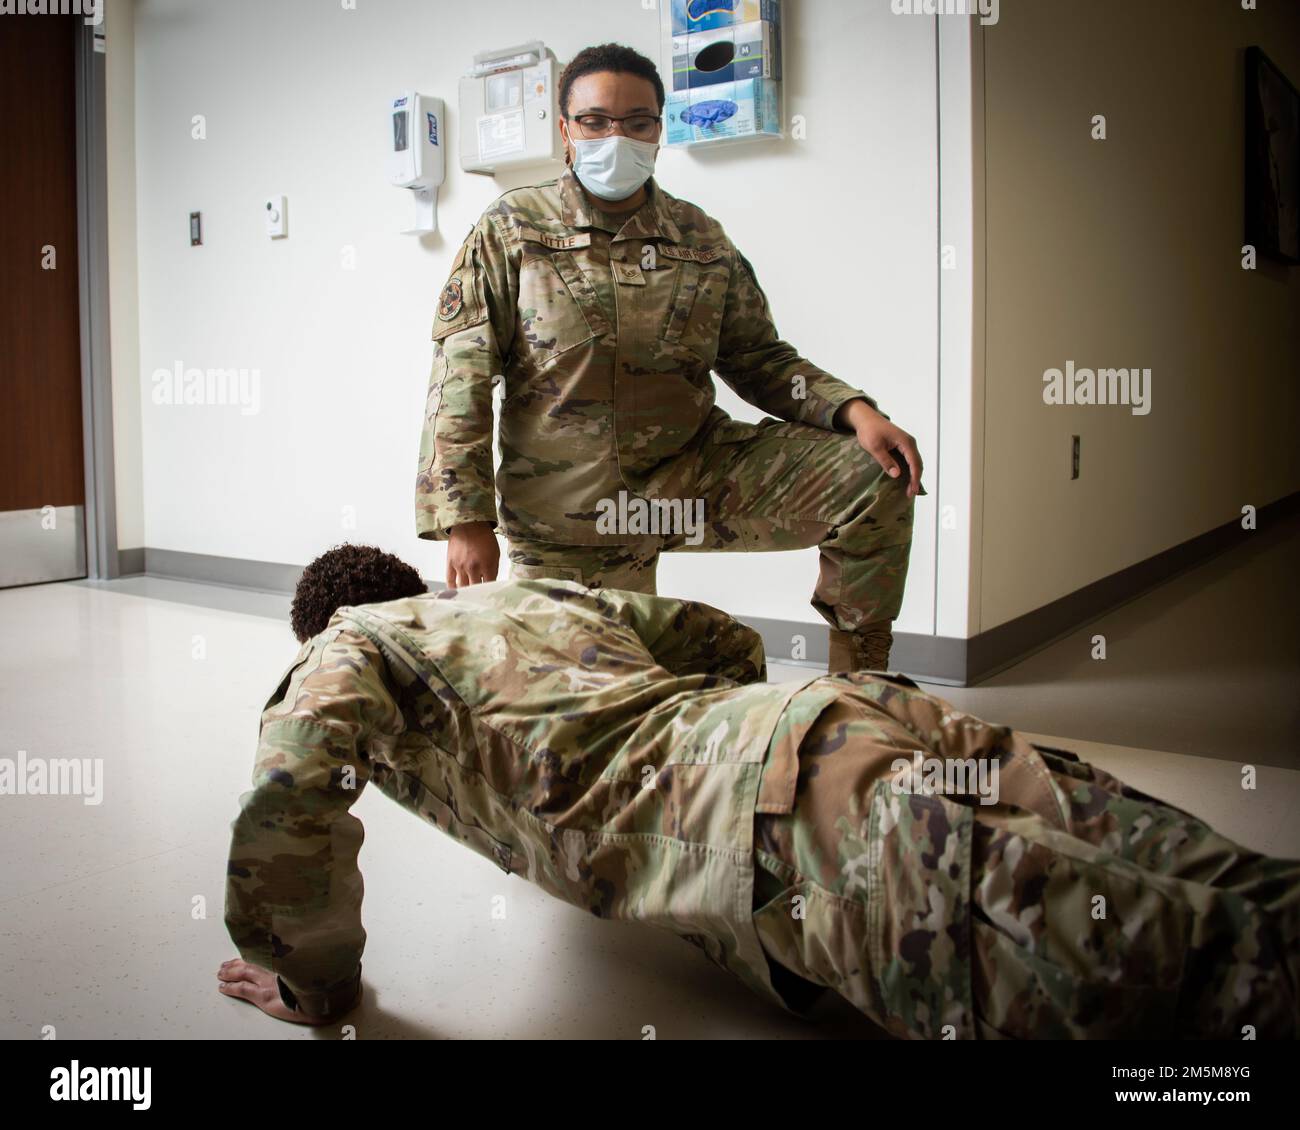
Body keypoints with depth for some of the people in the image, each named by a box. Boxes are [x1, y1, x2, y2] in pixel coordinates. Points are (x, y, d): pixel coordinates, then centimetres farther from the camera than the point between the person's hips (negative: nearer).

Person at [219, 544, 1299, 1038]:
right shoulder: (541, 592, 36)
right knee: (1178, 864, -1)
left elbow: (290, 799, -7)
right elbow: (730, 637, 42)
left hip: (774, 803, -7)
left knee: (1123, 955, -21)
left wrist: (311, 978, 9)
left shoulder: (347, 650, 17)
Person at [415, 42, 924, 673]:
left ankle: (858, 687, 3)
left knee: (879, 476, -12)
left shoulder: (701, 238, 7)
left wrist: (854, 410, -6)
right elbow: (460, 381, -6)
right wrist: (464, 520, -14)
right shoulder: (509, 232, -1)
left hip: (698, 475, 3)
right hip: (569, 513, -2)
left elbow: (758, 357, 12)